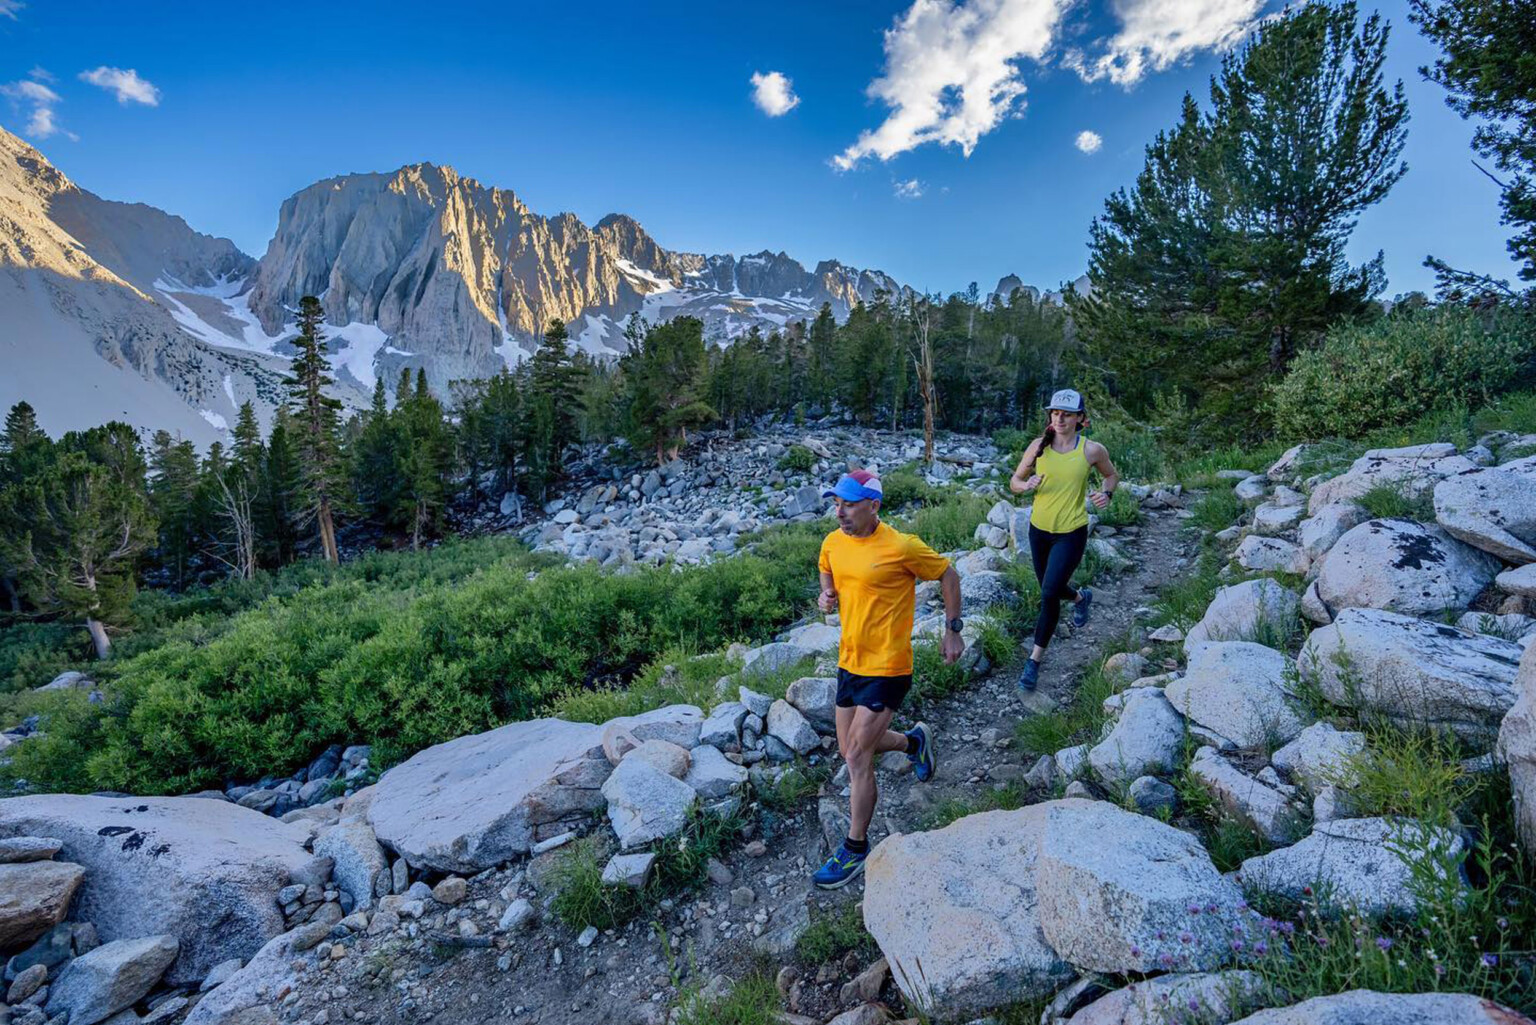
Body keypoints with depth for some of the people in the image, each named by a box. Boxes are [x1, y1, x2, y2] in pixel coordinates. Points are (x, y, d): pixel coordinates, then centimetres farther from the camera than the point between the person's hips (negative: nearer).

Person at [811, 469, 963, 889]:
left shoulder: (901, 547, -18)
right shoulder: (833, 543, 0)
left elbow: (947, 575, -5)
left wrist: (953, 630, -4)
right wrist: (826, 594, -2)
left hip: (887, 668, -7)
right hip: (850, 662, 7)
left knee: (857, 757, -6)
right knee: (851, 749, 18)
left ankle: (855, 849, 15)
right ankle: (914, 741, 46)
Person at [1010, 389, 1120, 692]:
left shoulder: (1092, 450, -9)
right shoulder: (1038, 446, -5)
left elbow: (1112, 476, 10)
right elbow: (1014, 482, 3)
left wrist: (1106, 494, -10)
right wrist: (1027, 485, -20)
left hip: (1071, 533, -3)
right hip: (1039, 529, 4)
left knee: (1049, 593, -11)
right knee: (1050, 590, 18)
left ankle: (1035, 658, 5)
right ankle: (1081, 597, 55)